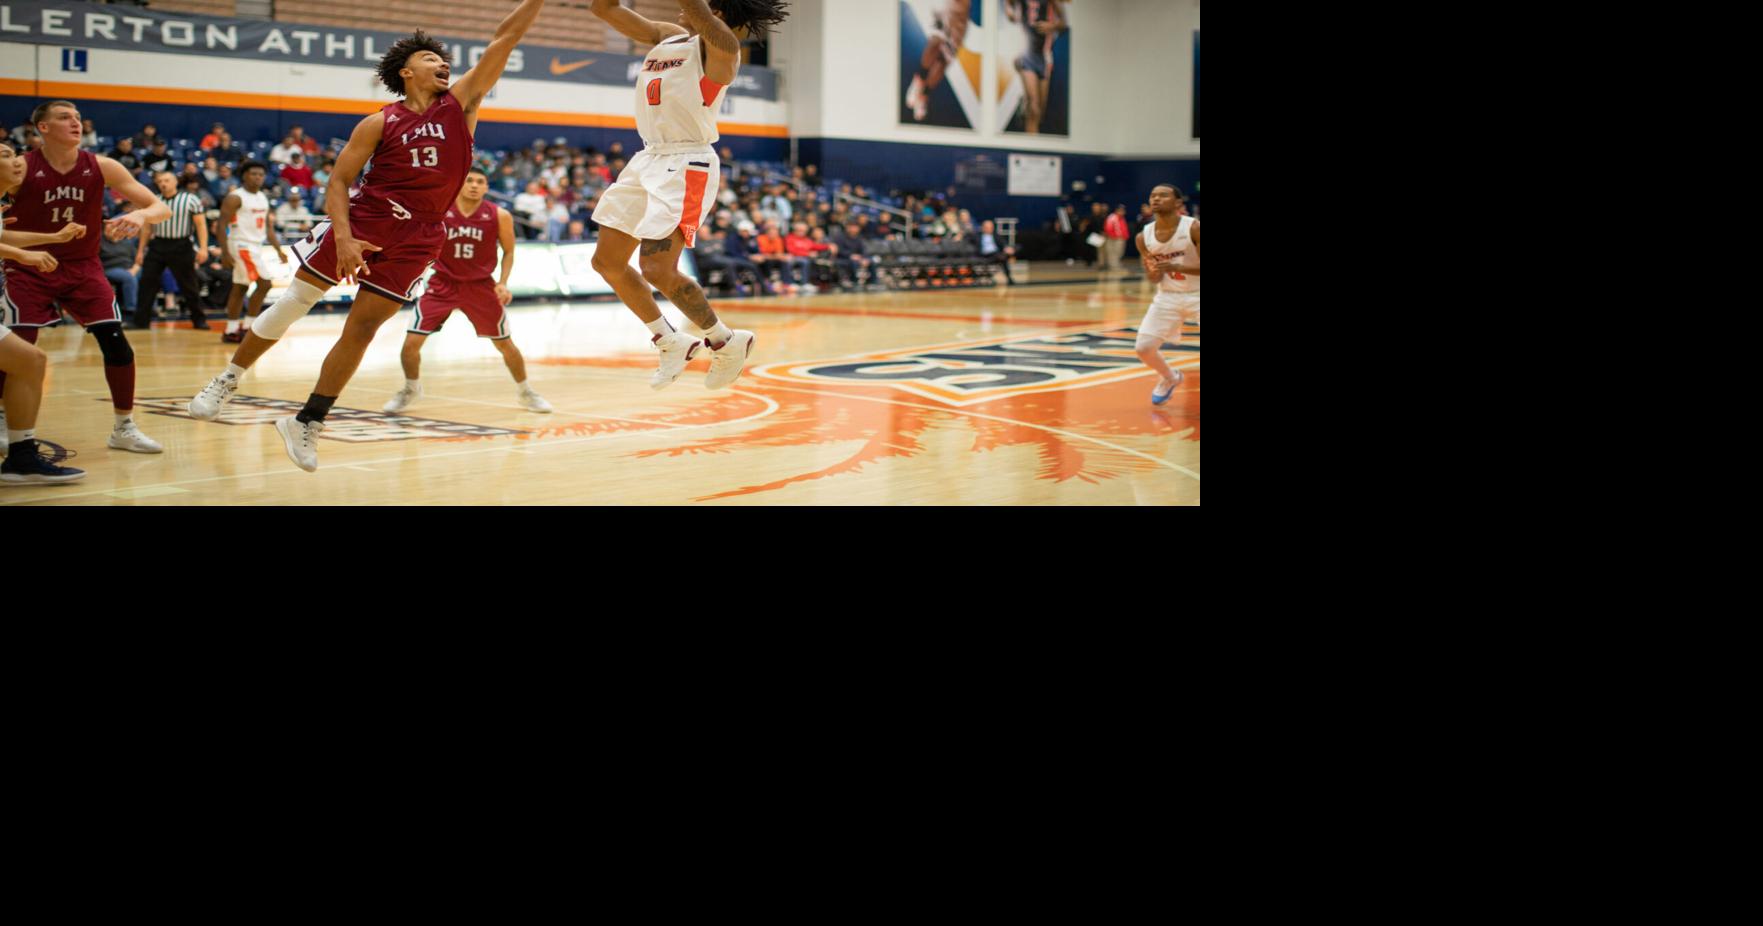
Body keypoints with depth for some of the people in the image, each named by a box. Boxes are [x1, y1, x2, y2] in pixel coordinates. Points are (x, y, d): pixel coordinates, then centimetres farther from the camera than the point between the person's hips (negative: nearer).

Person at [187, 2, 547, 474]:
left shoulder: (460, 103, 3)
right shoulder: (379, 124, -1)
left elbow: (503, 41, -4)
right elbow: (338, 182, -4)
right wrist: (343, 236, -18)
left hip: (417, 238, 1)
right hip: (362, 221, -1)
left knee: (361, 328, -2)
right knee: (293, 302, 3)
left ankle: (306, 424, 9)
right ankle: (228, 380, 22)